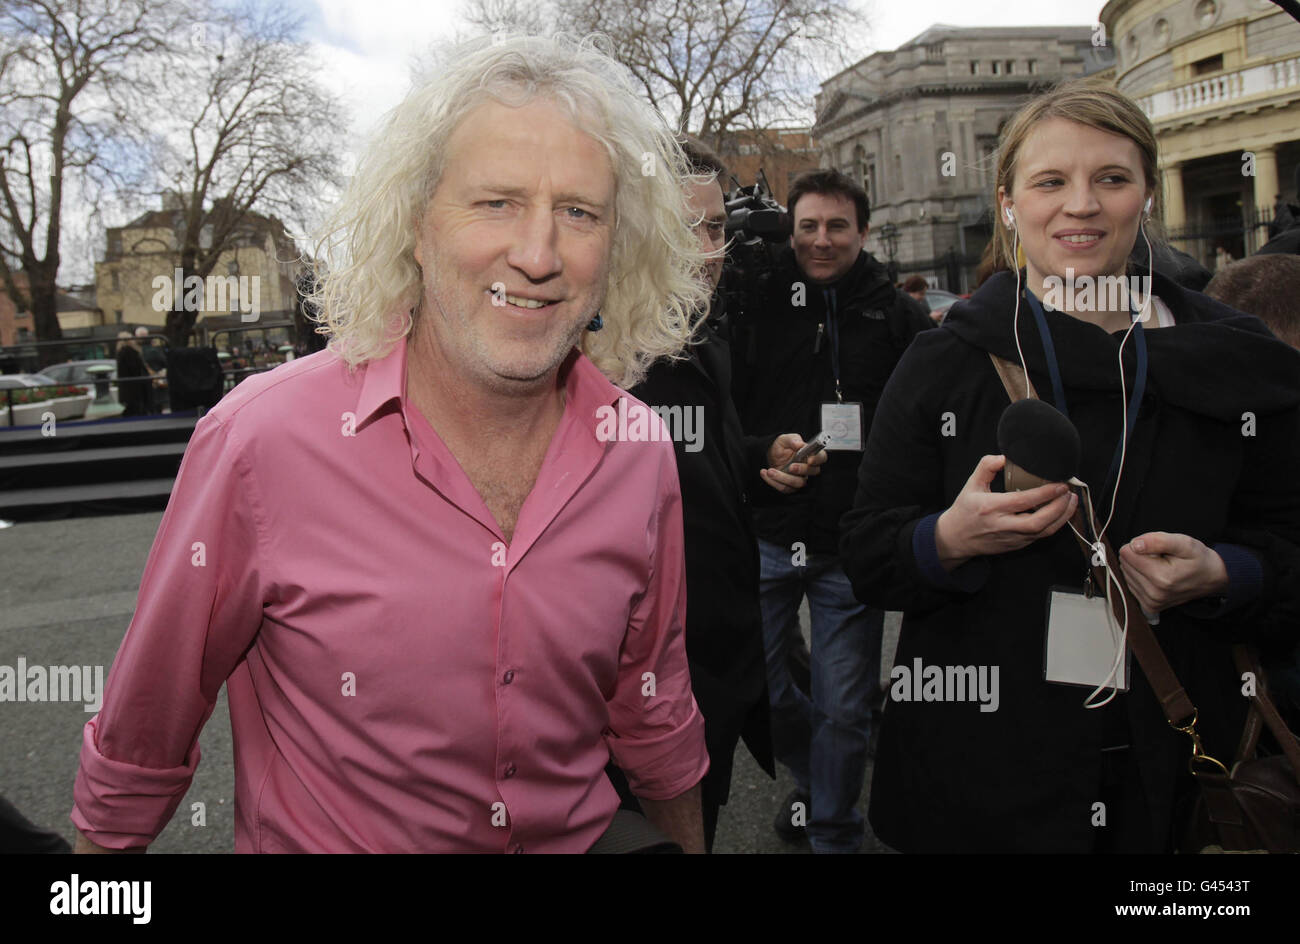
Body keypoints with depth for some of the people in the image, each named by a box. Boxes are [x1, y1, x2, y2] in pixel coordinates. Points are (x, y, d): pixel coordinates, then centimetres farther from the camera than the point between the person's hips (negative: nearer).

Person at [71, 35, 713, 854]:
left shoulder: (641, 452, -13)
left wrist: (691, 844, 11)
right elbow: (139, 742, -12)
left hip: (582, 836, 3)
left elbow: (652, 714, 3)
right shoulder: (263, 439, -25)